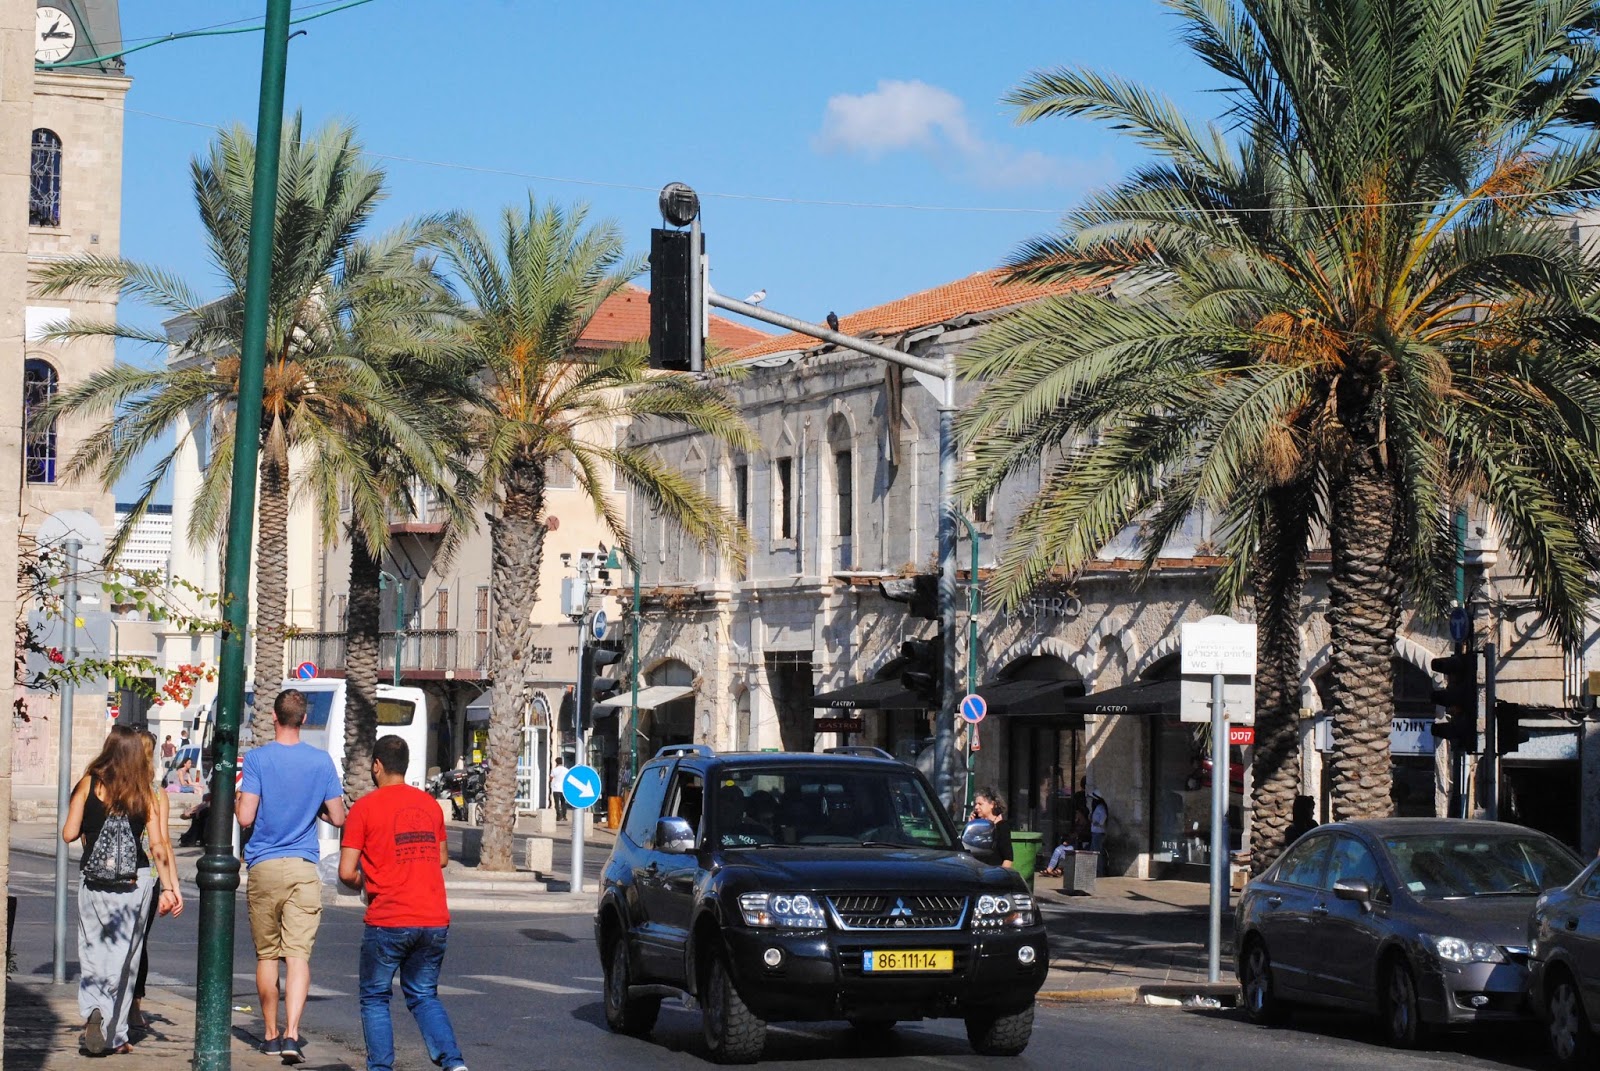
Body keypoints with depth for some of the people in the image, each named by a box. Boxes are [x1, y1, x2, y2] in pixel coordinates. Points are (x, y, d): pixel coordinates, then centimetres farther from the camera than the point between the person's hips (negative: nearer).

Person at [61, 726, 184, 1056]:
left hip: (93, 881, -1)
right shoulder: (146, 794, 1)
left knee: (93, 952, 6)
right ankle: (115, 1035, 7)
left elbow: (69, 834, -3)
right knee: (124, 955, 7)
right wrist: (170, 888, 3)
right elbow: (159, 847, -2)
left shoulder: (89, 784, -3)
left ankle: (93, 1011, -18)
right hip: (134, 882, 1)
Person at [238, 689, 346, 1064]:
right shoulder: (321, 761, 1)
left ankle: (270, 1034, 19)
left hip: (263, 867, 0)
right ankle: (292, 1034, -20)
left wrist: (236, 800, 10)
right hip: (303, 868, 1)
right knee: (299, 954, -5)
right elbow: (338, 818, 5)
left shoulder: (257, 759, -5)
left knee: (267, 955, 11)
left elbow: (245, 818, -11)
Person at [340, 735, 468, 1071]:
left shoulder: (365, 807, -6)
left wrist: (360, 883, 12)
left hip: (388, 921, -5)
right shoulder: (429, 804, 10)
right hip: (435, 921, 5)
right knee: (424, 996, 16)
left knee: (375, 998, 11)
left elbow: (347, 872, -8)